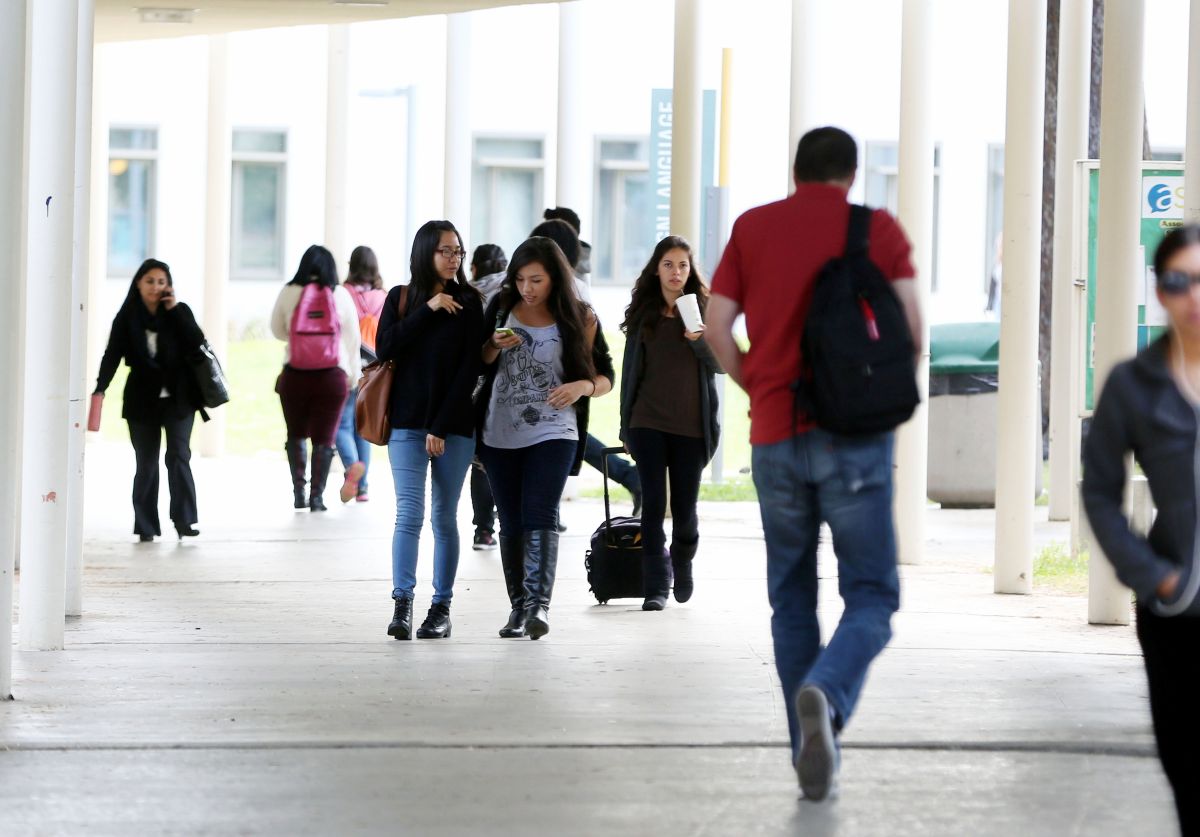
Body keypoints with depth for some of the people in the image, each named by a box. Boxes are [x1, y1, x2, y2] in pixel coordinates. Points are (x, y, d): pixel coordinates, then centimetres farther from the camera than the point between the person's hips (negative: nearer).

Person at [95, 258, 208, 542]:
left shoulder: (180, 312, 0)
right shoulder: (127, 317, -1)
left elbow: (198, 343, -12)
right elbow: (112, 354, -9)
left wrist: (175, 311, -15)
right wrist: (100, 389, -23)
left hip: (178, 398, -1)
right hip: (142, 400, 1)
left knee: (178, 457, -11)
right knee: (146, 464, 3)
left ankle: (184, 521, -10)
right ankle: (146, 527, 6)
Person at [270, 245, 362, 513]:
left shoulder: (289, 292, -2)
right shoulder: (340, 295, -1)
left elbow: (277, 329, 9)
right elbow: (352, 337, 1)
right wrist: (352, 374, 8)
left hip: (295, 375, 1)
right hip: (332, 377, -1)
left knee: (296, 435, 16)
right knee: (324, 438, 5)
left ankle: (298, 489, 8)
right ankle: (317, 496, 1)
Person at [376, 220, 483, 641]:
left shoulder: (467, 303, 4)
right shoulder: (400, 298, 8)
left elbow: (469, 369, -2)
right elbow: (385, 347, -7)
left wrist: (442, 428, -8)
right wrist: (428, 310, -11)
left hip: (453, 425, 0)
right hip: (407, 423, 0)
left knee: (444, 517, 2)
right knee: (409, 513, -10)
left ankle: (441, 608, 5)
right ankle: (402, 604, -15)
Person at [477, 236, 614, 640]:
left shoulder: (579, 319, -2)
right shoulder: (502, 307, 5)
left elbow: (606, 377, 4)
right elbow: (478, 363, 13)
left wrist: (583, 386, -18)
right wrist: (495, 346, -9)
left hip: (554, 433, -3)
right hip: (500, 434, 3)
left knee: (540, 515, -18)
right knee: (511, 523, 7)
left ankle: (539, 603, -26)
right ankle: (518, 606, 16)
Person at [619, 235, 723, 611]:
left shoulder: (703, 308, 2)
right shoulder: (643, 312, 7)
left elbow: (722, 364, -2)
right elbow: (631, 369, 12)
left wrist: (701, 340, -22)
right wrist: (626, 425, 11)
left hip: (691, 425, -1)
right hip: (648, 424, 1)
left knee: (685, 508, 5)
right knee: (653, 504, -5)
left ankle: (682, 563, 34)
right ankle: (655, 586, -1)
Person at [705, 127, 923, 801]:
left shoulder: (754, 227, 8)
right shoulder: (879, 228, 3)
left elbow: (717, 326, 1)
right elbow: (911, 324, -5)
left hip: (775, 435, 3)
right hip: (855, 436, -2)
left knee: (792, 600, 14)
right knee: (871, 598, 1)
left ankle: (812, 759, 11)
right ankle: (827, 696, -29)